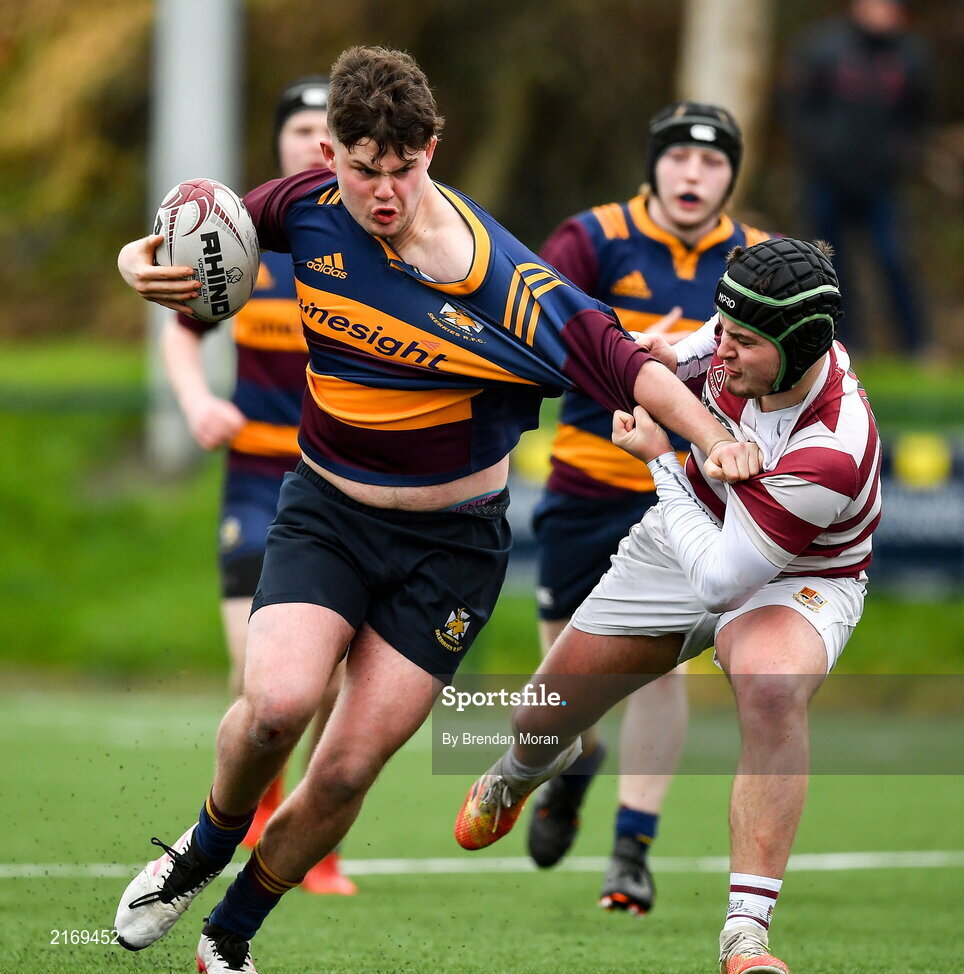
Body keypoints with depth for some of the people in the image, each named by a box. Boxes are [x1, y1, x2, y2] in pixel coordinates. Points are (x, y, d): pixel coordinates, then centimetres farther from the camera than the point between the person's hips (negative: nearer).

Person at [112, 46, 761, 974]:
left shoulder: (496, 277, -20)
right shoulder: (308, 210, -8)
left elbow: (613, 358, -25)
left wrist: (713, 436, -39)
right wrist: (144, 264, -10)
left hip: (449, 543, -2)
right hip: (325, 510, 2)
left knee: (346, 770, -7)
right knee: (277, 703, -24)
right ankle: (208, 845, 9)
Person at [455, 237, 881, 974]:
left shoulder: (830, 453, -41)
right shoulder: (747, 323, -21)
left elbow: (720, 580, -34)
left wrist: (660, 460, -25)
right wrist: (676, 359, -8)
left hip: (795, 579, -6)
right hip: (697, 530, 6)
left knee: (773, 689, -40)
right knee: (552, 706, 11)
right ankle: (519, 774, 53)